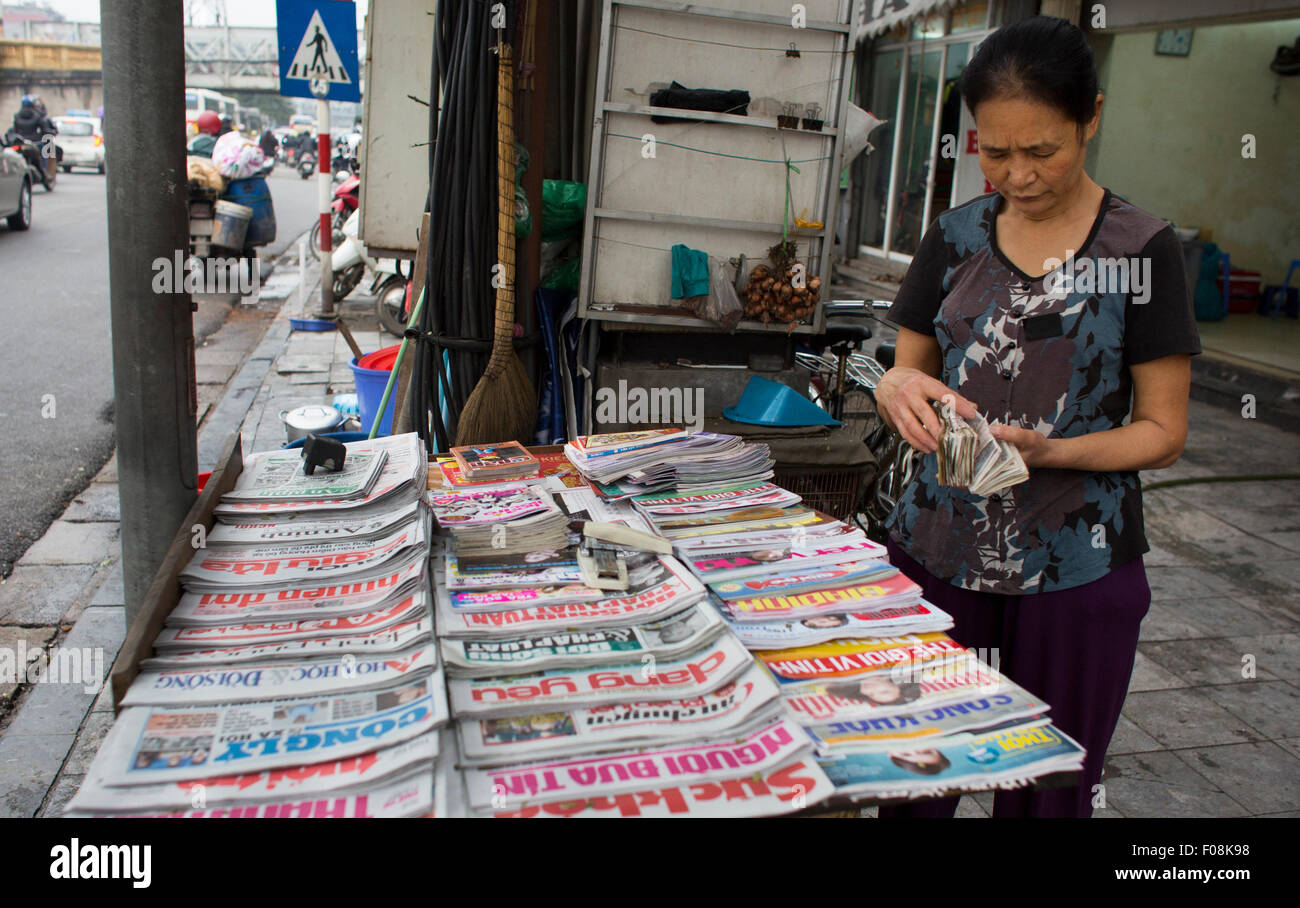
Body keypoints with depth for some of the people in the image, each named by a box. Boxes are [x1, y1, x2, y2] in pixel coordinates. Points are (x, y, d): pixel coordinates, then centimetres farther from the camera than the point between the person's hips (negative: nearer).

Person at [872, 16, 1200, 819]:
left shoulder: (1142, 249, -5)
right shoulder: (956, 238, 4)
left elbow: (1163, 432, -4)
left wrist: (1046, 451, -22)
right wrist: (900, 387, -13)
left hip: (1077, 569, -2)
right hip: (937, 549, 3)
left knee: (1047, 793, 11)